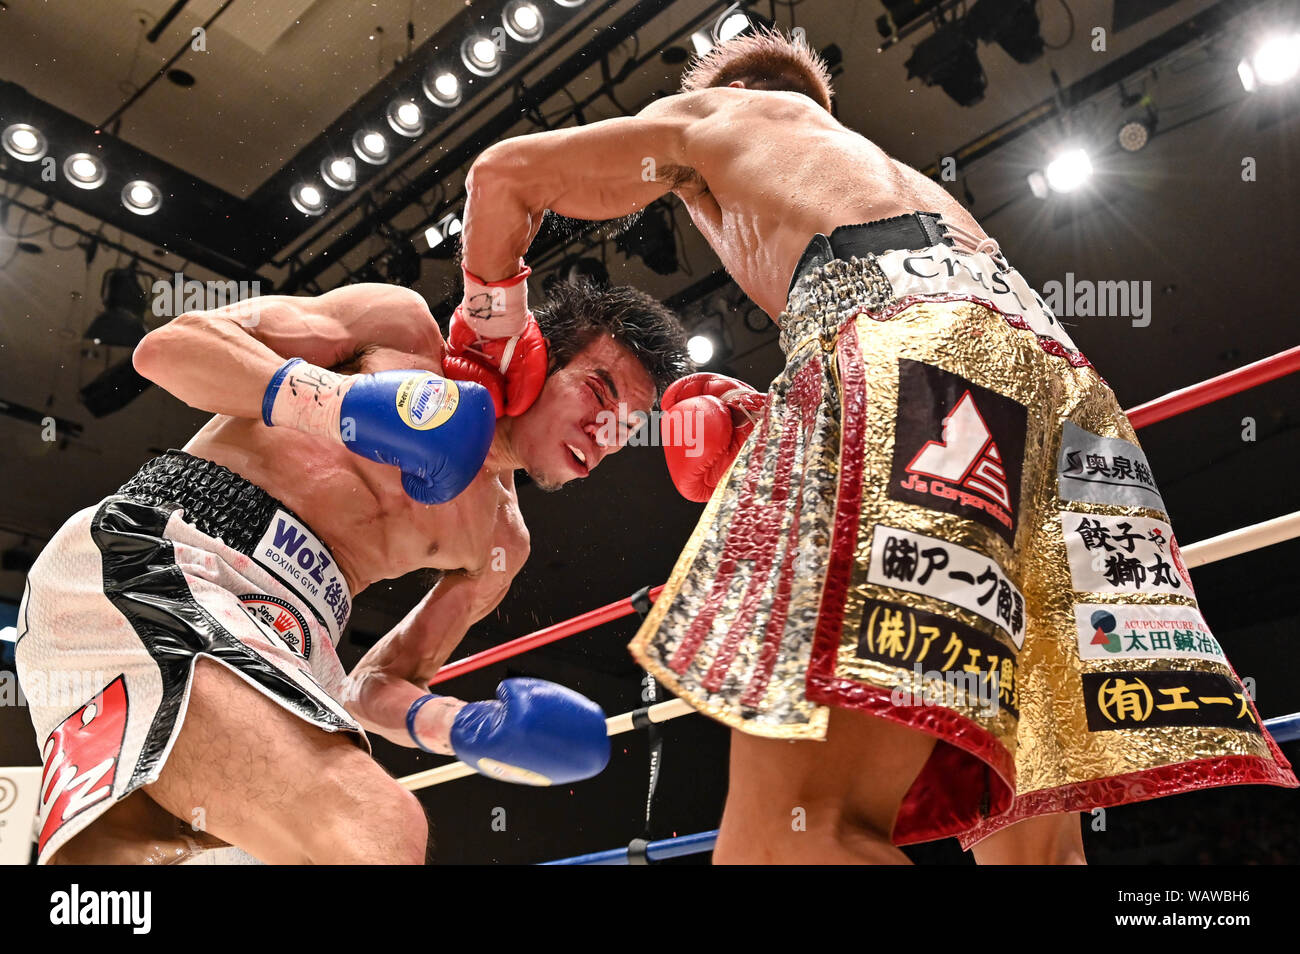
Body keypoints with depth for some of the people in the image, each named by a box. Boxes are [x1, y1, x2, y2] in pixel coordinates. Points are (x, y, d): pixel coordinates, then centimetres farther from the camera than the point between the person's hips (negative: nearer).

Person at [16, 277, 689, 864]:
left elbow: (373, 686, 20)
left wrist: (457, 727, -3)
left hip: (275, 652, 7)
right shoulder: (402, 329, 7)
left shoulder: (500, 543, 20)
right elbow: (168, 345, 0)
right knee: (378, 833, -25)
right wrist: (342, 403, -16)